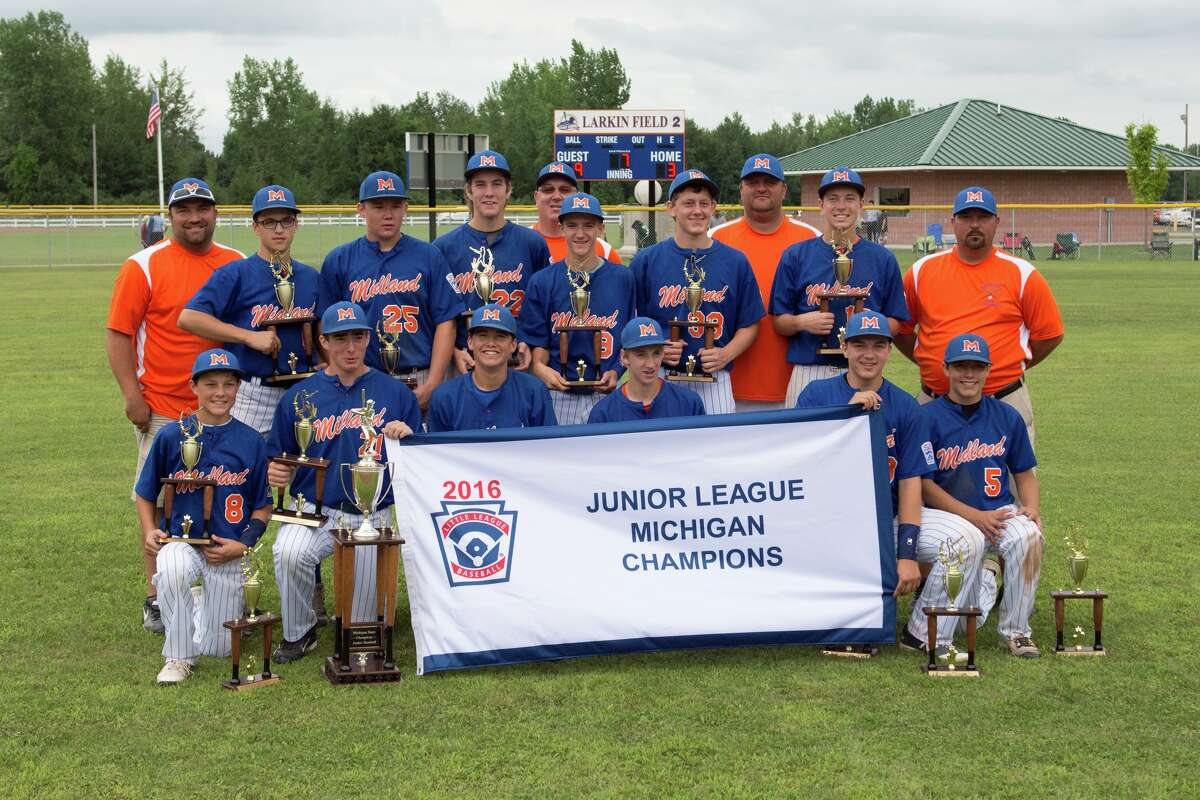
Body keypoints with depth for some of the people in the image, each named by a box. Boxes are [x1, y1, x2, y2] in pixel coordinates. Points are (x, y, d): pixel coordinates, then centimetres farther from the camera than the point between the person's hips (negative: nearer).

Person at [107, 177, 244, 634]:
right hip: (163, 410, -4)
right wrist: (131, 395, -14)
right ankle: (156, 599, 10)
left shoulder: (237, 265, 8)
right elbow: (118, 333, -6)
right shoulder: (144, 266, -5)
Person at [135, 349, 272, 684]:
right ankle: (179, 657, -20)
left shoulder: (251, 441, 0)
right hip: (179, 540, -1)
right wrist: (149, 531, -9)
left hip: (229, 550, 1)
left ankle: (209, 605, 38)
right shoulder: (170, 436, -2)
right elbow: (146, 494, 9)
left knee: (219, 649, 3)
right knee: (174, 568, -39)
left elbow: (263, 506, 6)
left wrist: (243, 543, -10)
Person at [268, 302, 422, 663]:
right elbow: (280, 461, 12)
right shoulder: (300, 396, 6)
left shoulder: (395, 393, 5)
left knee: (362, 621, -7)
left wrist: (406, 439, -14)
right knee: (288, 552, -32)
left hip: (371, 515, 0)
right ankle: (298, 634, -6)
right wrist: (276, 474, -10)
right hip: (313, 511, 0)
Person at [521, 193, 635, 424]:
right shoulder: (542, 282, 4)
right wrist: (539, 367, -17)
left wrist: (617, 372, -7)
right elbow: (537, 341, 4)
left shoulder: (622, 278, 6)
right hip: (558, 394, 0)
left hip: (608, 394, 1)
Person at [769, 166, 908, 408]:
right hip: (808, 373, 0)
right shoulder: (795, 256, 7)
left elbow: (894, 322, 10)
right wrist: (801, 322, -14)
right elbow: (779, 322, 7)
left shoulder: (883, 259, 8)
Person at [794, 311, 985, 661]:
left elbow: (910, 481, -2)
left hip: (889, 516, 2)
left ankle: (925, 636, -5)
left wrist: (907, 552, -12)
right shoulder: (817, 395, 1)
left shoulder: (905, 407, 4)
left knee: (968, 540, -18)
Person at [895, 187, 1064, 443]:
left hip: (1004, 404, -2)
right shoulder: (922, 271, 5)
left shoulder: (1022, 274, 1)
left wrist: (1010, 368, 5)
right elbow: (901, 328, 14)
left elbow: (1050, 334, 5)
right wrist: (928, 362, 8)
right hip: (934, 402, 2)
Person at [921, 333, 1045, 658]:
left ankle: (1015, 630, -14)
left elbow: (1025, 474, 14)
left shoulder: (1007, 417, 8)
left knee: (1028, 536, -35)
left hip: (1001, 512, 3)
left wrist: (1031, 507, -9)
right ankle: (984, 574, 23)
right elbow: (924, 484, -8)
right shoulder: (927, 417, -5)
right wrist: (975, 517, -16)